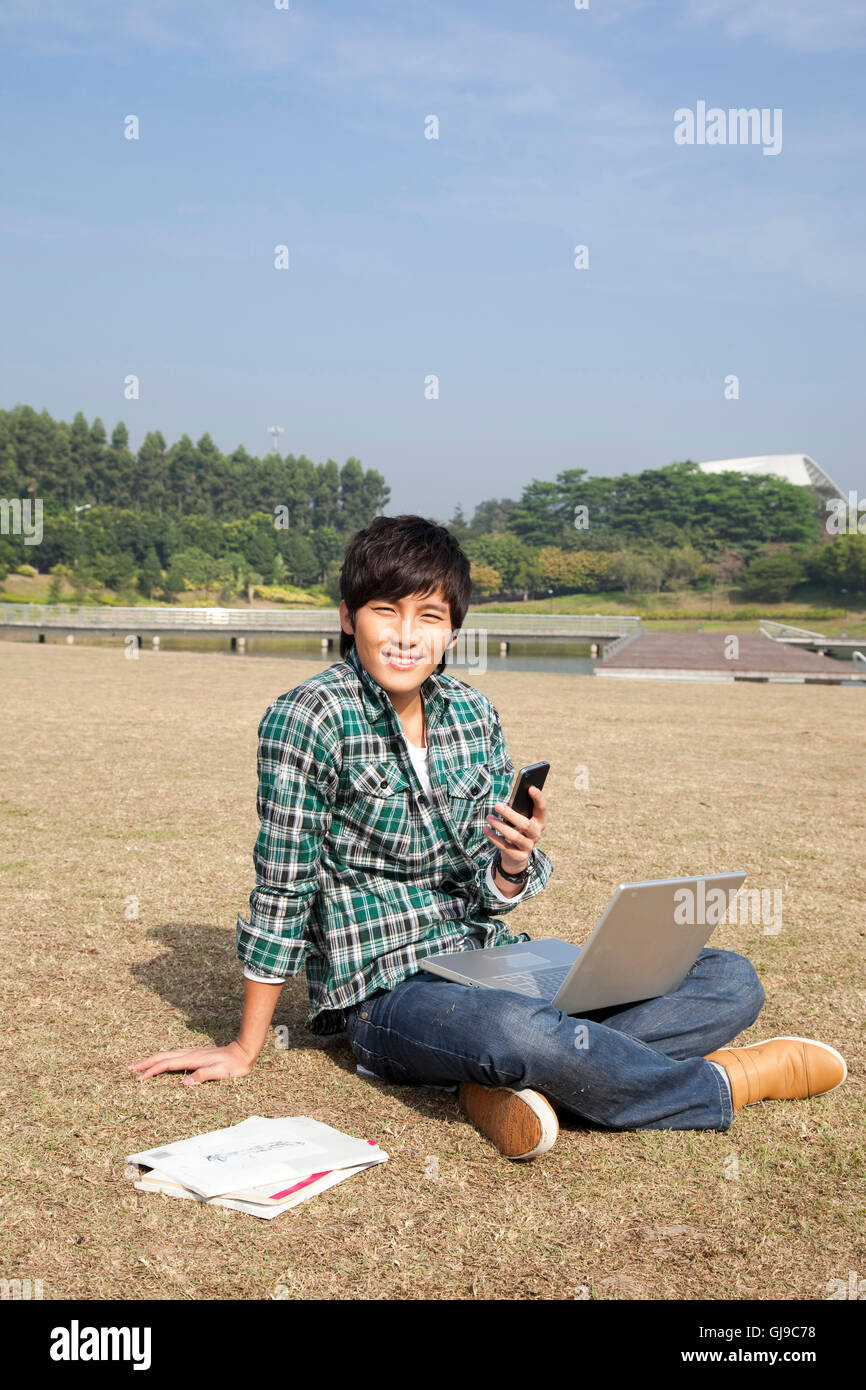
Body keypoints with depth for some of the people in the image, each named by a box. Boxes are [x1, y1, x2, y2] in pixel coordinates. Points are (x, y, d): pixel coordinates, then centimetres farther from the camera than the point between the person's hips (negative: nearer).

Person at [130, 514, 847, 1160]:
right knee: (514, 1030, -40)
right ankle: (723, 1083, -12)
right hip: (387, 992, -6)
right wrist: (245, 1049, -3)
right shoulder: (309, 719, -13)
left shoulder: (475, 714, 3)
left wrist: (514, 861, -18)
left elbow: (490, 894, 6)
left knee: (732, 980, -4)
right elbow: (284, 884, -9)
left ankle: (511, 1081, -21)